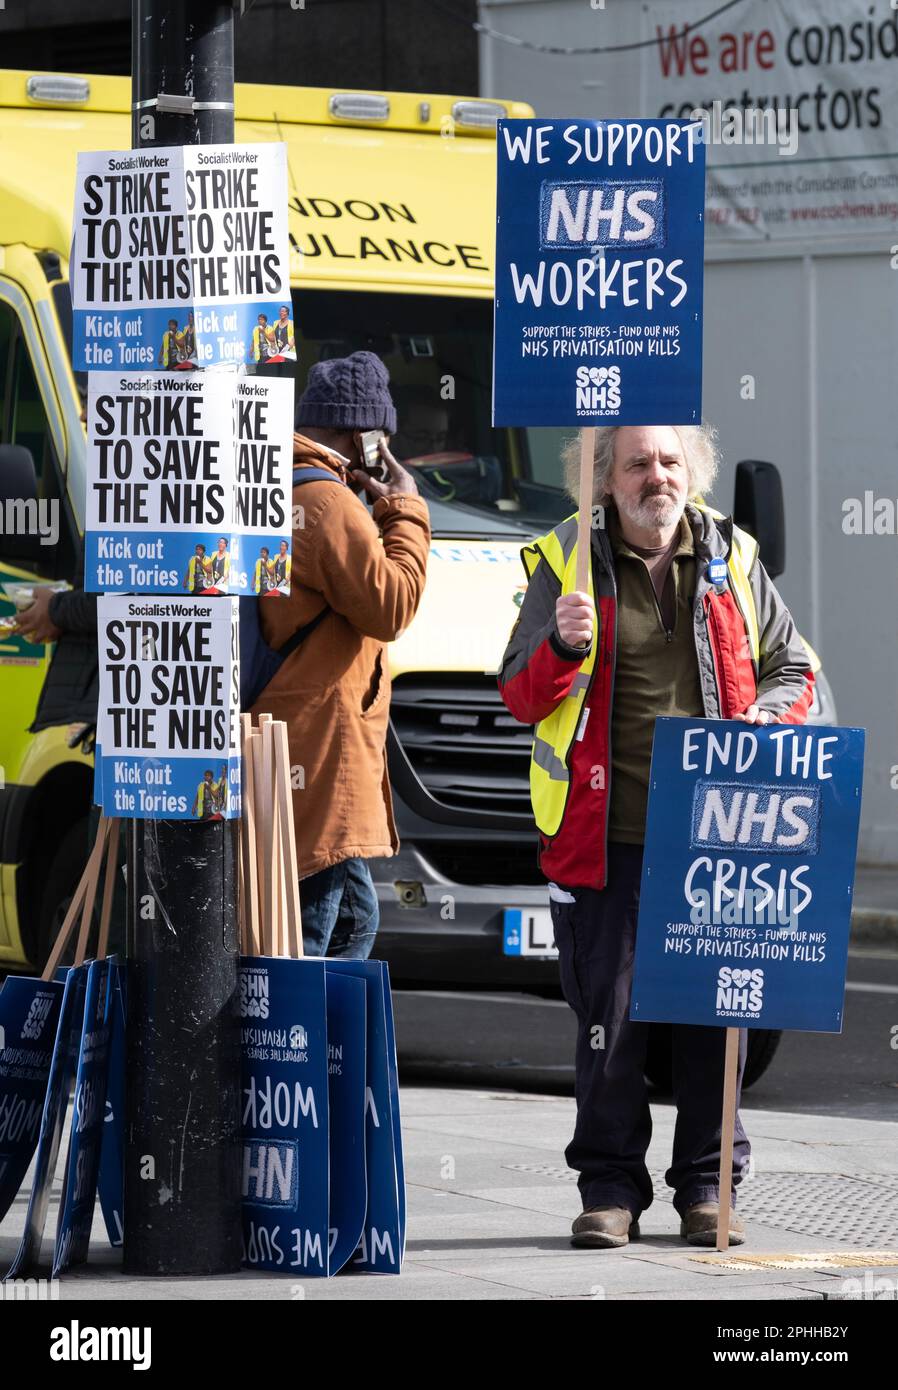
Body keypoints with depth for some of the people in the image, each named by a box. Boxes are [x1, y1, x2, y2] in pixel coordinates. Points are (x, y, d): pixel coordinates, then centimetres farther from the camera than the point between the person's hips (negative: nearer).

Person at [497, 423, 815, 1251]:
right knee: (608, 1018, -1)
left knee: (715, 1013, 2)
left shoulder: (733, 561, 11)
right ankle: (611, 1189, 8)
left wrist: (765, 715, -3)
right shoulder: (567, 563, 6)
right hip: (607, 839, -1)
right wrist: (561, 647, -14)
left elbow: (794, 669, 19)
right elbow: (519, 699, 6)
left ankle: (708, 1186, 12)